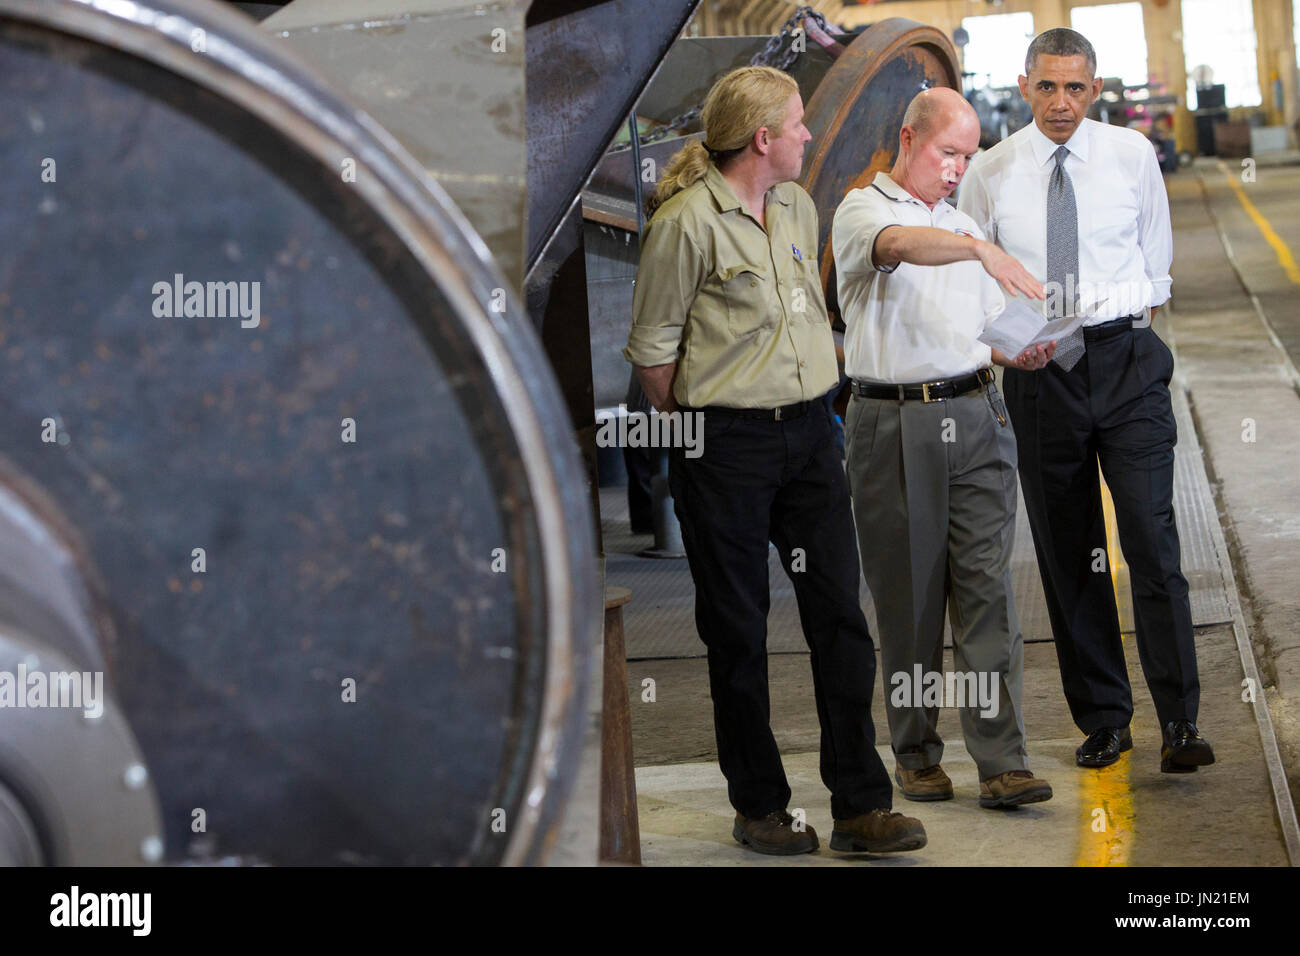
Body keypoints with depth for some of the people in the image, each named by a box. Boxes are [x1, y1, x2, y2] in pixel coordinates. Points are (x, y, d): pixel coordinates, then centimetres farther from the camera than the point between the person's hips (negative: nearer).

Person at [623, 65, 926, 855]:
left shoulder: (799, 207, 11)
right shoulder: (688, 221, -12)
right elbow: (651, 346, -7)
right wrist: (696, 430, -1)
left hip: (808, 430, 6)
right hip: (726, 444, -6)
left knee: (840, 614, 3)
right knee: (739, 632, 4)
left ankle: (861, 805, 9)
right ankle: (759, 807, 17)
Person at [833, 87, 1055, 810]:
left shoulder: (965, 226, 21)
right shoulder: (861, 210, 1)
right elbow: (898, 246, -25)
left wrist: (1020, 353, -2)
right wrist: (984, 251, -40)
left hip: (977, 417, 4)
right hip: (894, 421, -4)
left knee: (987, 586, -4)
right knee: (910, 595, 2)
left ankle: (1003, 761, -5)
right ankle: (915, 752, 16)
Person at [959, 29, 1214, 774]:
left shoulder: (1132, 156, 3)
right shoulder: (990, 175, 2)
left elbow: (1156, 267, 12)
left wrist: (1127, 335, 5)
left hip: (1126, 358, -1)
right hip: (1037, 371, 1)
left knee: (1151, 537, -10)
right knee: (1067, 553, 5)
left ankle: (1180, 724, -6)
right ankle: (1103, 719, 16)